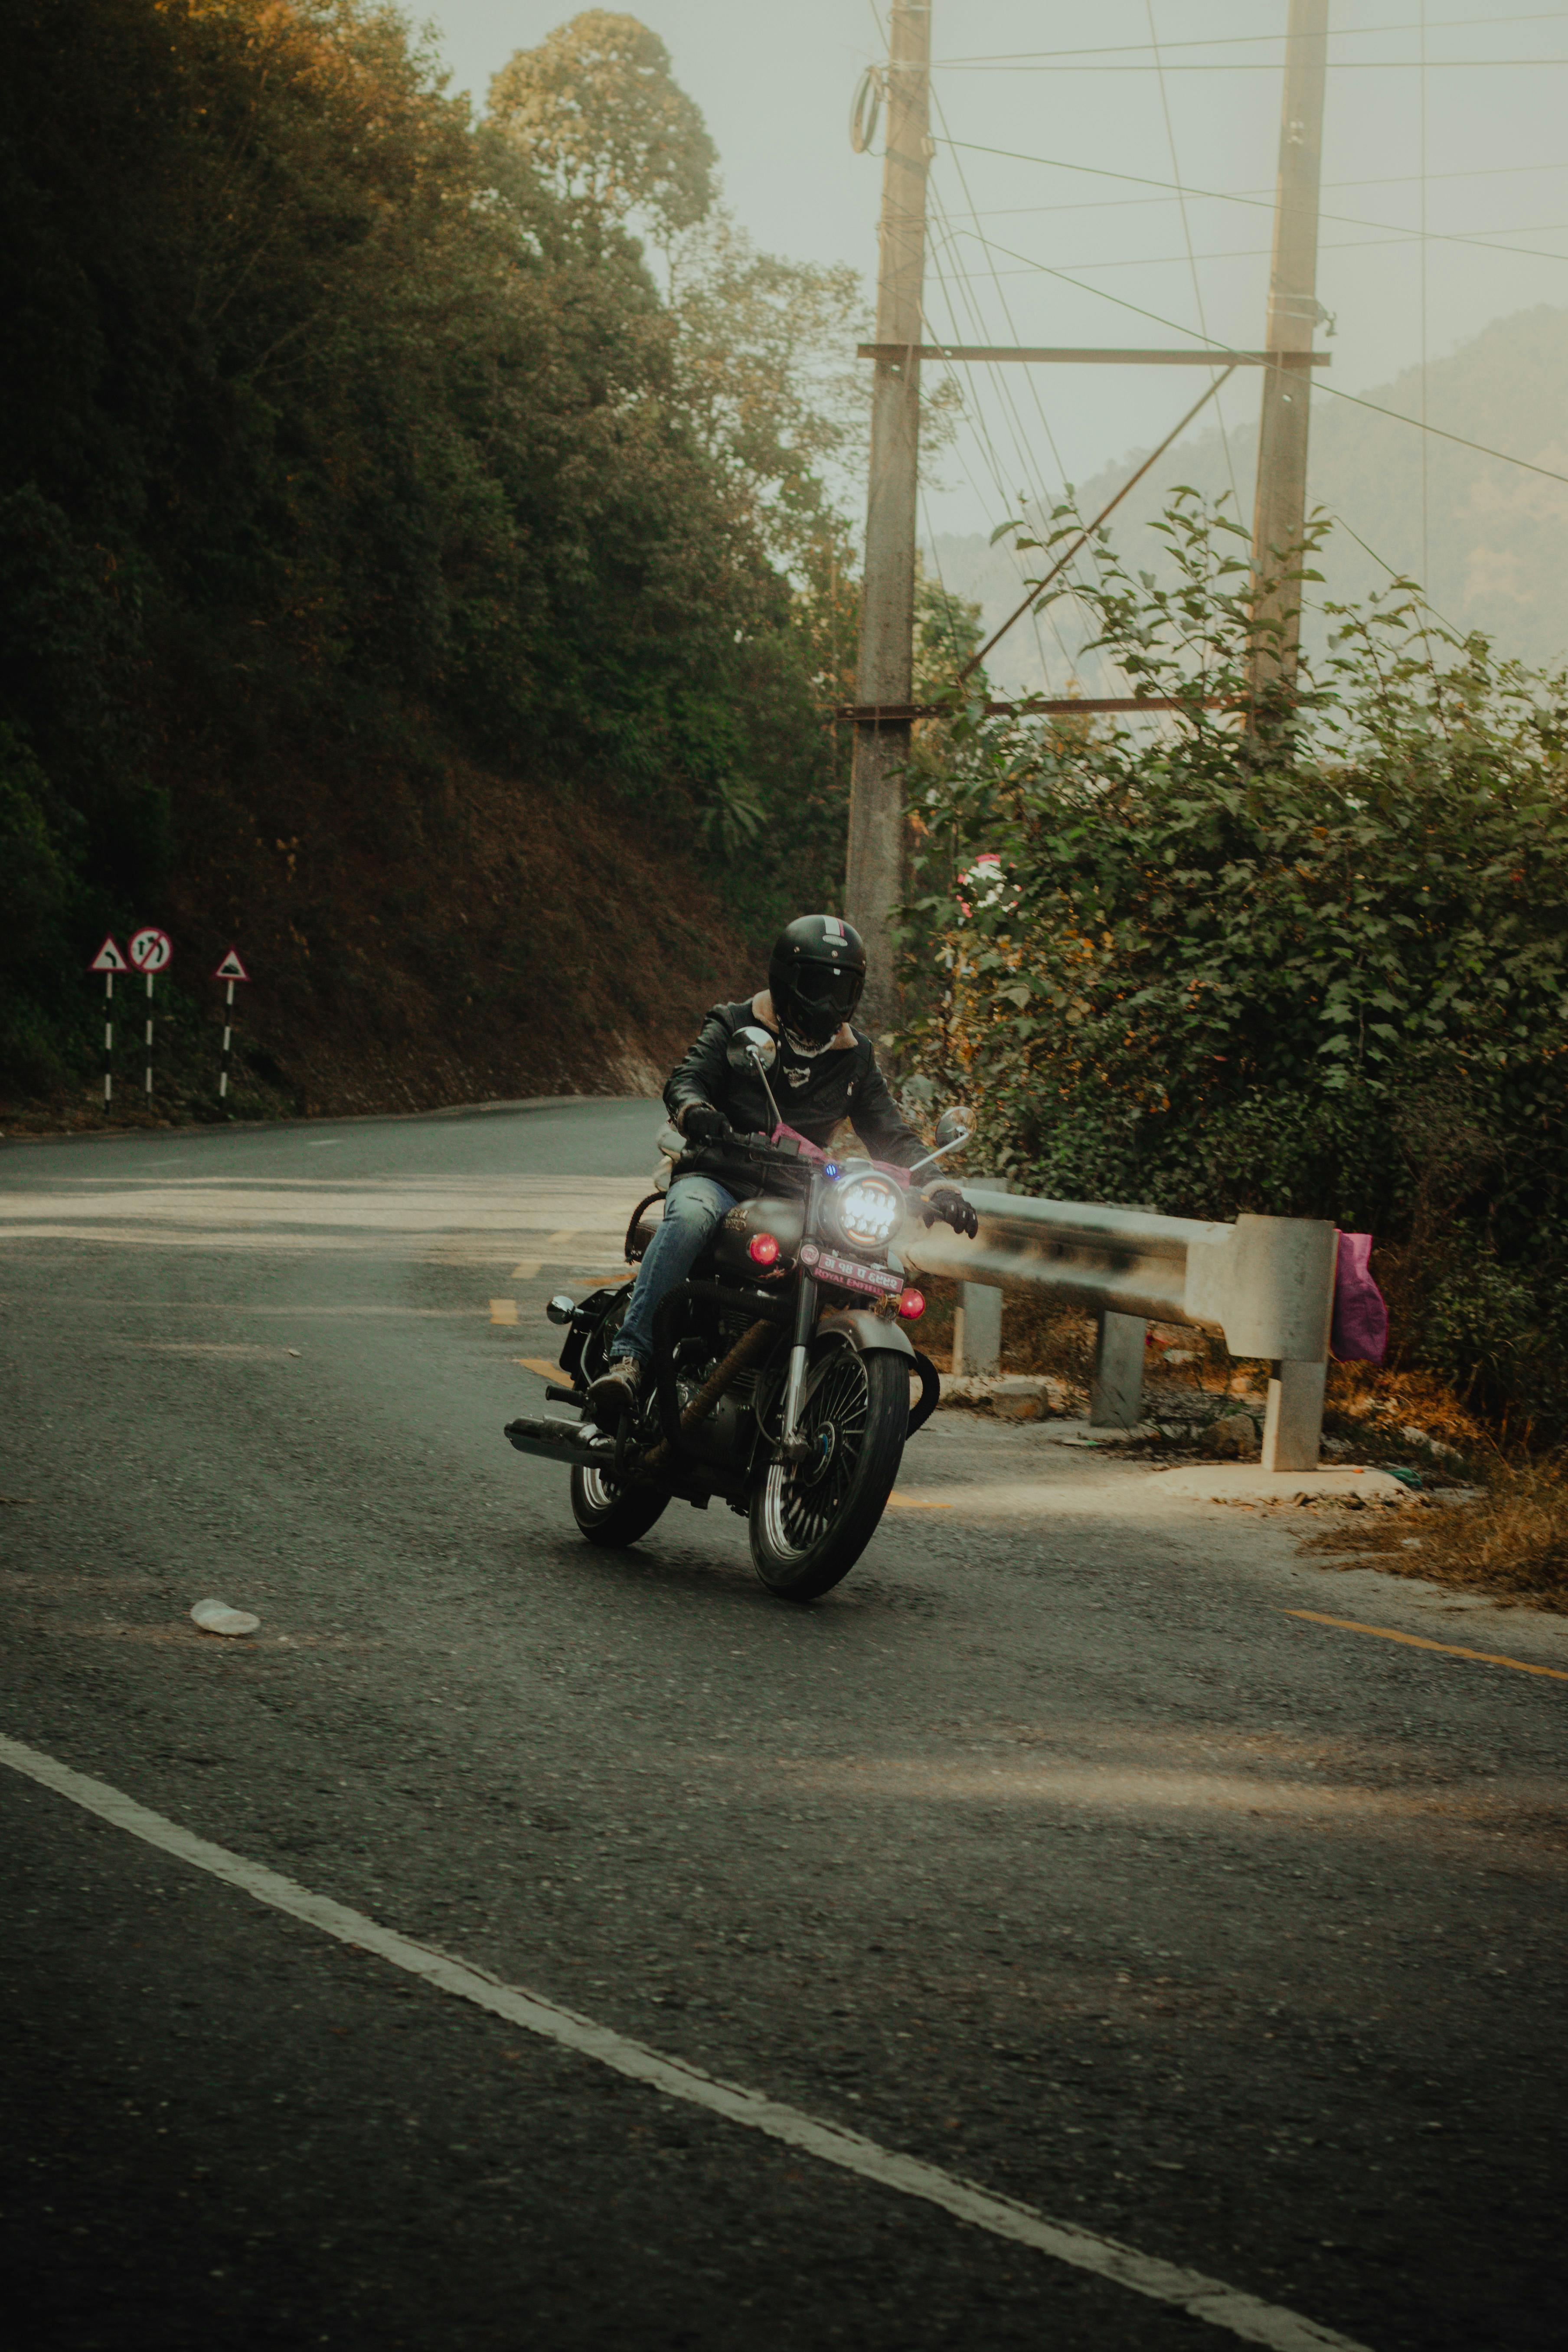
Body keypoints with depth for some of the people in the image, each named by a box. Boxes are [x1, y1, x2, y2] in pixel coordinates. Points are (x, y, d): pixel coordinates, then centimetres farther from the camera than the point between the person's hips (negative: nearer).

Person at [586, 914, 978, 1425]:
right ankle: (628, 1357, -44)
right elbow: (685, 1079, -9)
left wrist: (938, 1187, -4)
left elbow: (890, 1135, 16)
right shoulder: (736, 1027, 6)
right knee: (691, 1218, -38)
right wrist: (695, 1111, -35)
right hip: (718, 1177, -3)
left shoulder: (856, 1057, 17)